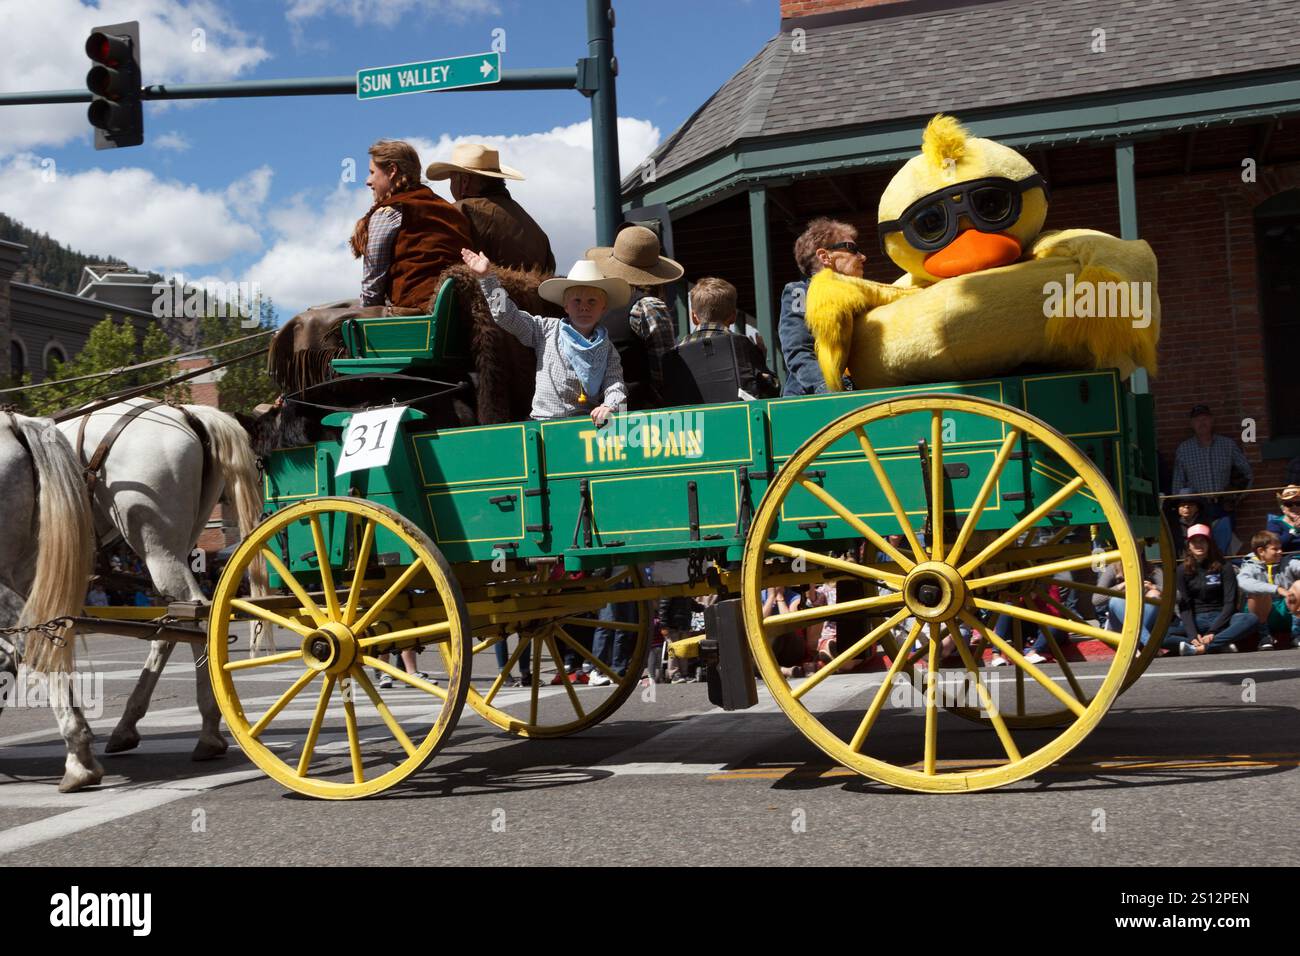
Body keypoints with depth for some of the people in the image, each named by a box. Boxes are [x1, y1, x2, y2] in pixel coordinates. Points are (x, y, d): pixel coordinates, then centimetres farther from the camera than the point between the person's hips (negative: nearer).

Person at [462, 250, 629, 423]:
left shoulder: (607, 349, 10)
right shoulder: (548, 330, 8)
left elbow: (615, 385, 0)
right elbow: (506, 315, 6)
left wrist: (608, 407, -23)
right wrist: (487, 277, -1)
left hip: (587, 424, 0)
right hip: (544, 421, 0)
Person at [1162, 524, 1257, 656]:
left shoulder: (1223, 567, 2)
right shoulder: (1183, 570, 5)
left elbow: (1230, 603, -5)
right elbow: (1184, 606, -3)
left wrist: (1213, 631, -19)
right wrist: (1192, 635, -20)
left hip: (1220, 618, 0)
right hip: (1195, 620, 0)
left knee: (1250, 619, -32)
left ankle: (1200, 648, -40)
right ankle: (1220, 644, -32)